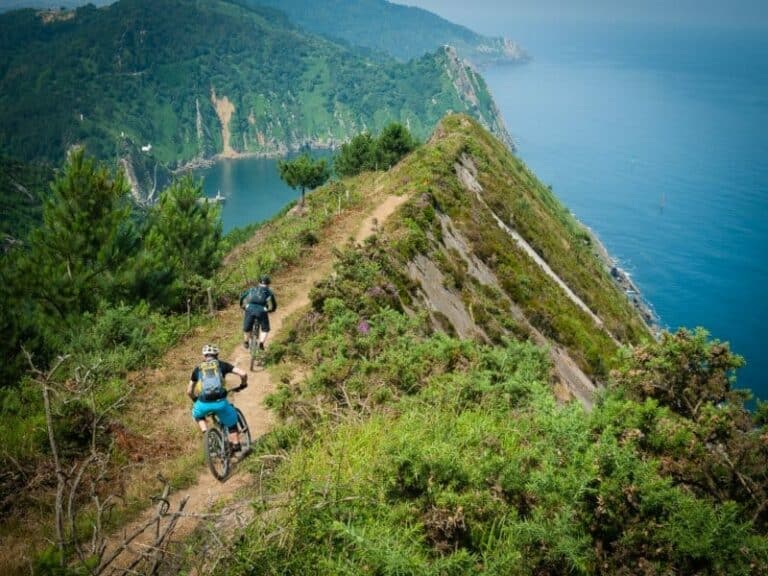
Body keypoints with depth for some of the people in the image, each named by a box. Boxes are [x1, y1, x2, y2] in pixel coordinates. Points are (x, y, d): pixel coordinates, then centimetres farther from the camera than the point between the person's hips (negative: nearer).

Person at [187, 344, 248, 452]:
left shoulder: (198, 368, 20)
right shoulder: (221, 364, 15)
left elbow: (189, 392, 25)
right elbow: (243, 374, 5)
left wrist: (196, 400, 44)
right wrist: (243, 384, 25)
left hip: (204, 403, 1)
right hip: (220, 401, -1)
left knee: (197, 415, 35)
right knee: (232, 424, 24)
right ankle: (236, 448, 23)